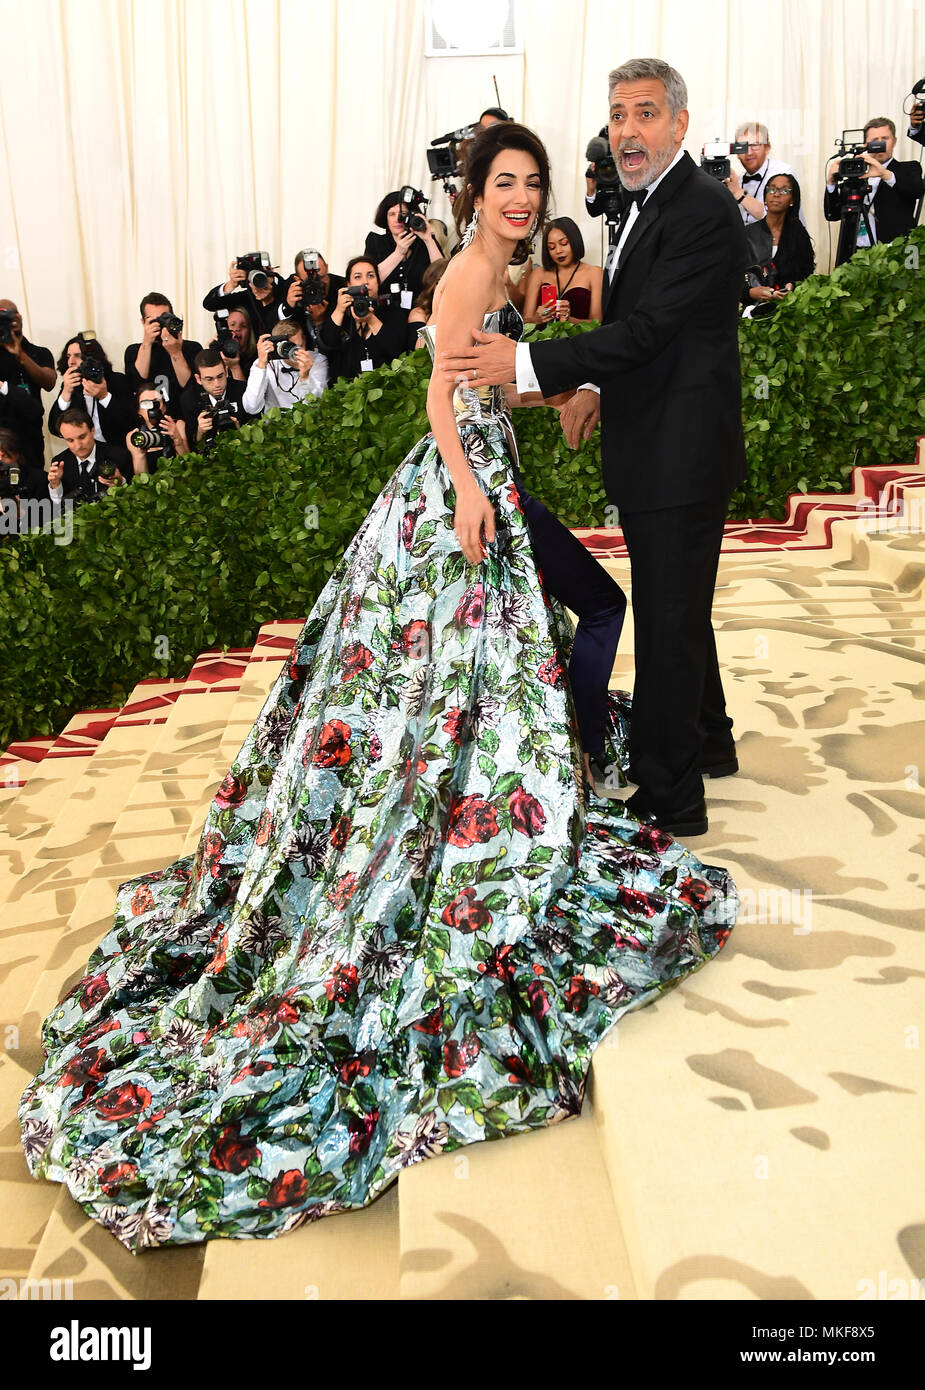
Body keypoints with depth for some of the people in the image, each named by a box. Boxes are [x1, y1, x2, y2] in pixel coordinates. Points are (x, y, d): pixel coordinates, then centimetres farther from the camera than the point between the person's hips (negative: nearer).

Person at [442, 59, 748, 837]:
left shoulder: (702, 211, -17)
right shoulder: (651, 204, 15)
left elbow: (648, 327, -24)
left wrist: (527, 364, -26)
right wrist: (601, 387, 12)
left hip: (680, 458, -10)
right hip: (657, 453, 10)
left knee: (668, 622, -4)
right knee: (677, 608, 22)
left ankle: (670, 799, 7)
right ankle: (707, 742, 40)